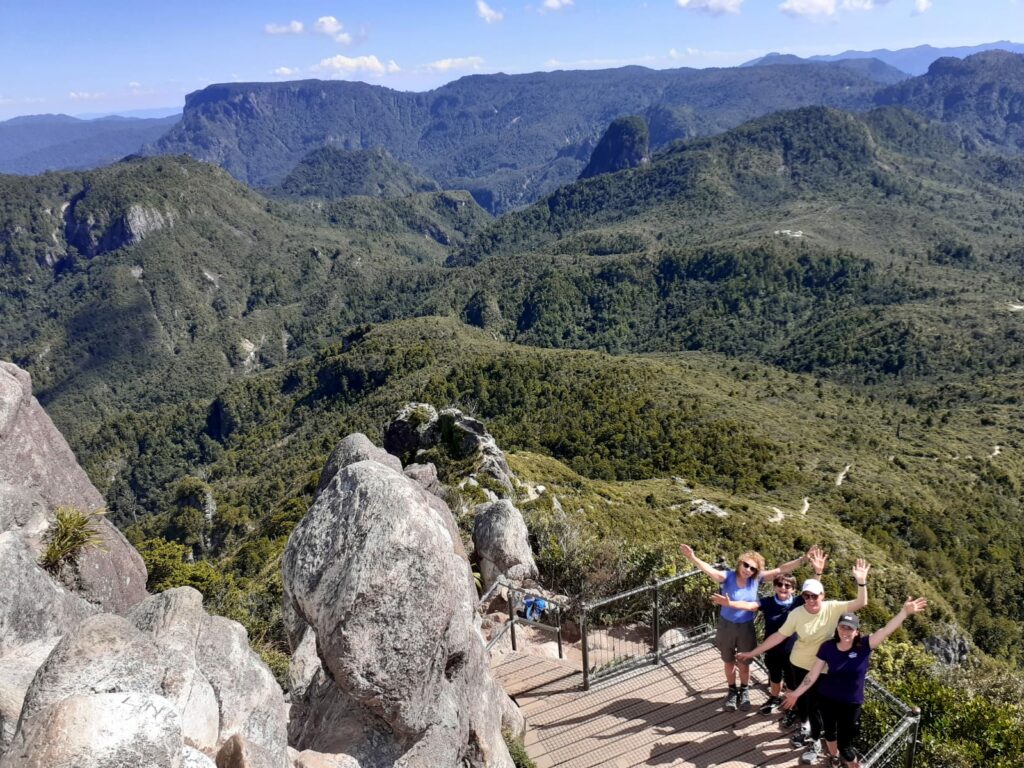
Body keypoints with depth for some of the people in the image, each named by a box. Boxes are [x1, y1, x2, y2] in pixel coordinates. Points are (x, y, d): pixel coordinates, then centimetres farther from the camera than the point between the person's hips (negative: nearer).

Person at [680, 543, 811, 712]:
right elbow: (709, 570, -40)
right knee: (729, 663, 18)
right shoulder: (728, 576, -21)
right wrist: (693, 558, -59)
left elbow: (781, 569, -15)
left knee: (744, 664, 16)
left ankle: (744, 691, 44)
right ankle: (732, 691, 43)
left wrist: (804, 559, -23)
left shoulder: (757, 578, -13)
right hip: (726, 626, -1)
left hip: (746, 627, 1)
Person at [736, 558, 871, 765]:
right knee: (802, 697, 23)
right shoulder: (796, 614, -19)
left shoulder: (833, 608, -20)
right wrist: (753, 652, -15)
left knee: (814, 703, 7)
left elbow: (861, 603, -27)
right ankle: (804, 727, 51)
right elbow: (779, 636, -14)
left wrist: (861, 582, -44)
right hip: (799, 663, 2)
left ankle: (815, 742, 30)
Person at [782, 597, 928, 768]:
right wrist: (796, 693, -5)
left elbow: (886, 630, -32)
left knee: (845, 743, 6)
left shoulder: (864, 646, -18)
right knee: (829, 731, 25)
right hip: (826, 699, 2)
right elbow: (813, 674, -7)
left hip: (851, 703, -2)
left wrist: (905, 612, -46)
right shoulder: (827, 647, -15)